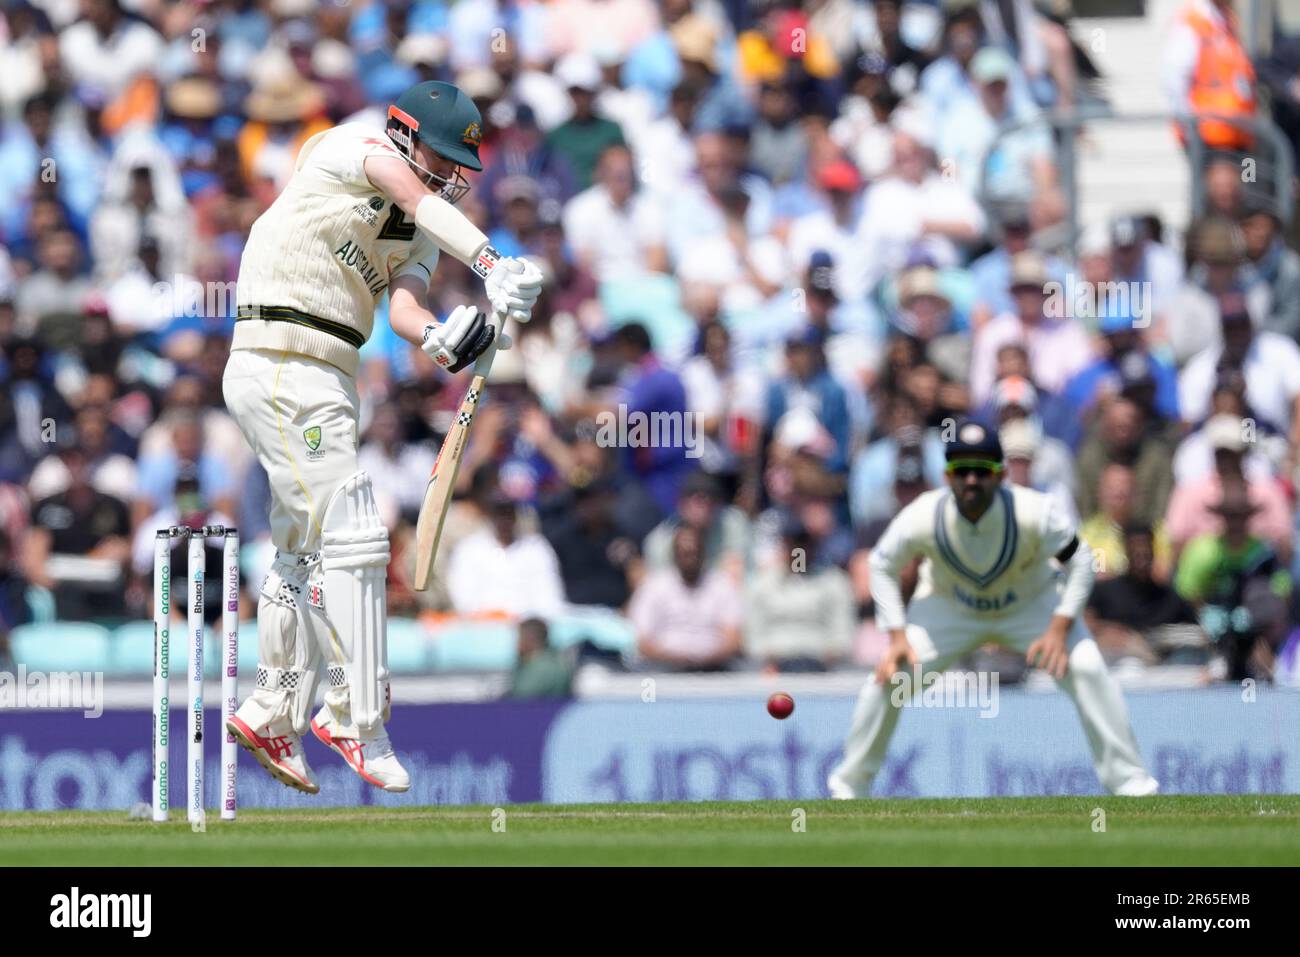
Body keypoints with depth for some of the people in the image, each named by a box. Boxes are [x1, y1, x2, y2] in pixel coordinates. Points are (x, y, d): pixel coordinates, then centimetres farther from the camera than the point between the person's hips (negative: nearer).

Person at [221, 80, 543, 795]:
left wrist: (439, 338, -28)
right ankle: (356, 718, -11)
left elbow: (403, 307, -4)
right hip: (282, 366, -9)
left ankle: (271, 716, 28)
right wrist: (491, 265, -40)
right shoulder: (352, 147, -7)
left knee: (304, 547, 17)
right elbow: (417, 198, -25)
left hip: (326, 381, 9)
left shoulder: (420, 238, 14)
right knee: (353, 537, -13)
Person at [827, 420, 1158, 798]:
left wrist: (1060, 628, -29)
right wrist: (897, 636, -20)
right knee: (890, 673, -15)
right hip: (949, 607, 1)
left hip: (1030, 604, -1)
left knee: (1086, 668, -21)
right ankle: (850, 783, 5)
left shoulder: (1032, 512, -33)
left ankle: (1128, 779, -9)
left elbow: (1078, 560, -20)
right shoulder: (921, 518, -30)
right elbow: (882, 566, -12)